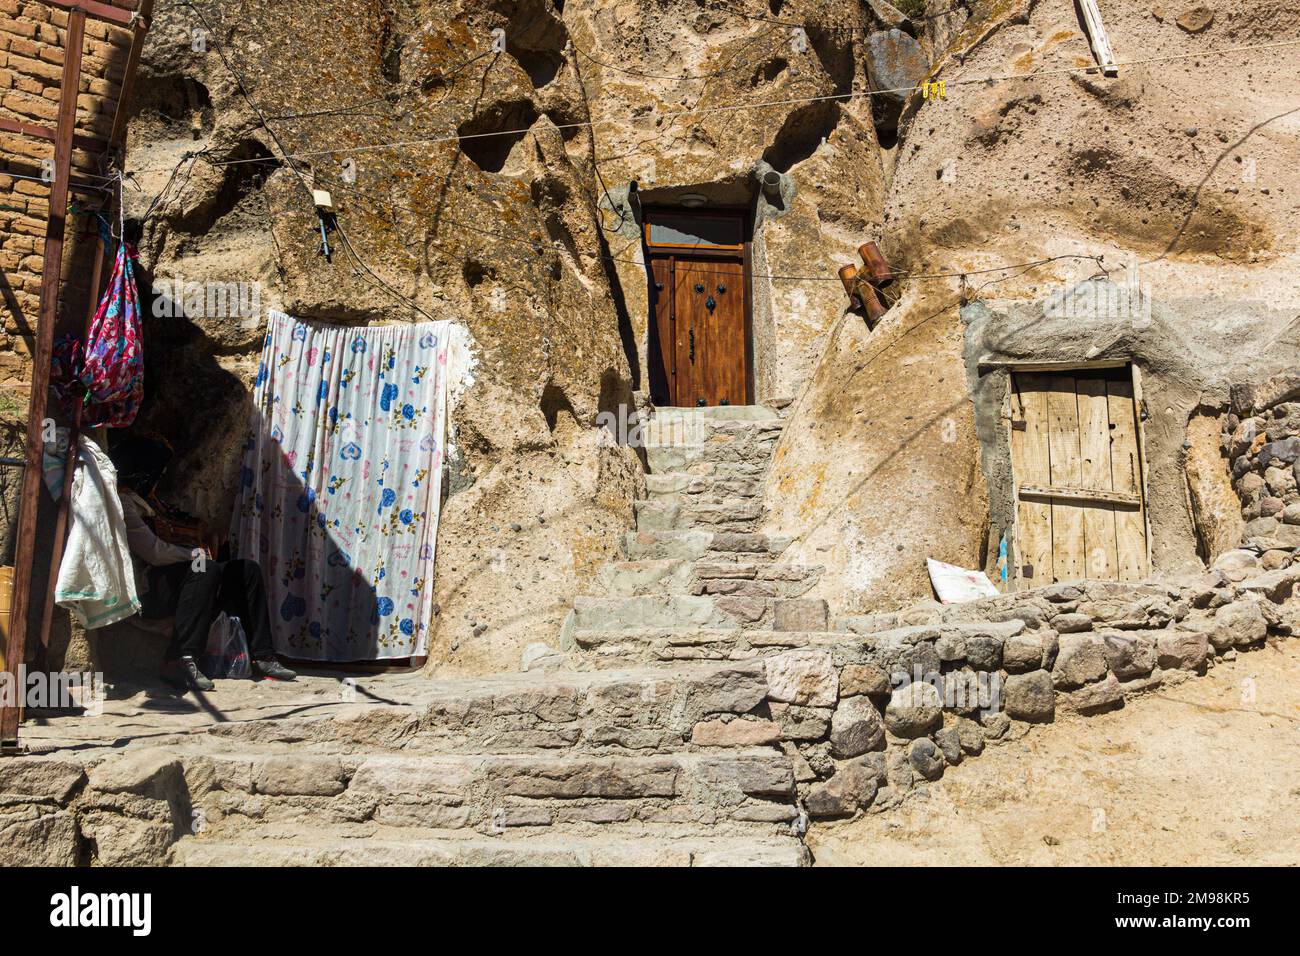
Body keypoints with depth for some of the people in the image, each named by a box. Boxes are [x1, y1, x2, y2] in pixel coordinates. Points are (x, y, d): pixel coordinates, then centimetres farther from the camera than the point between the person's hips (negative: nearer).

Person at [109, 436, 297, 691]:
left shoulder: (143, 500, 22)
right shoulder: (122, 502, -10)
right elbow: (154, 552, -19)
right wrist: (195, 554, -6)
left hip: (165, 579, 10)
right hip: (145, 590, -10)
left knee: (247, 570, 1)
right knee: (205, 572, -34)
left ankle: (261, 657, -4)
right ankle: (181, 660, -34)